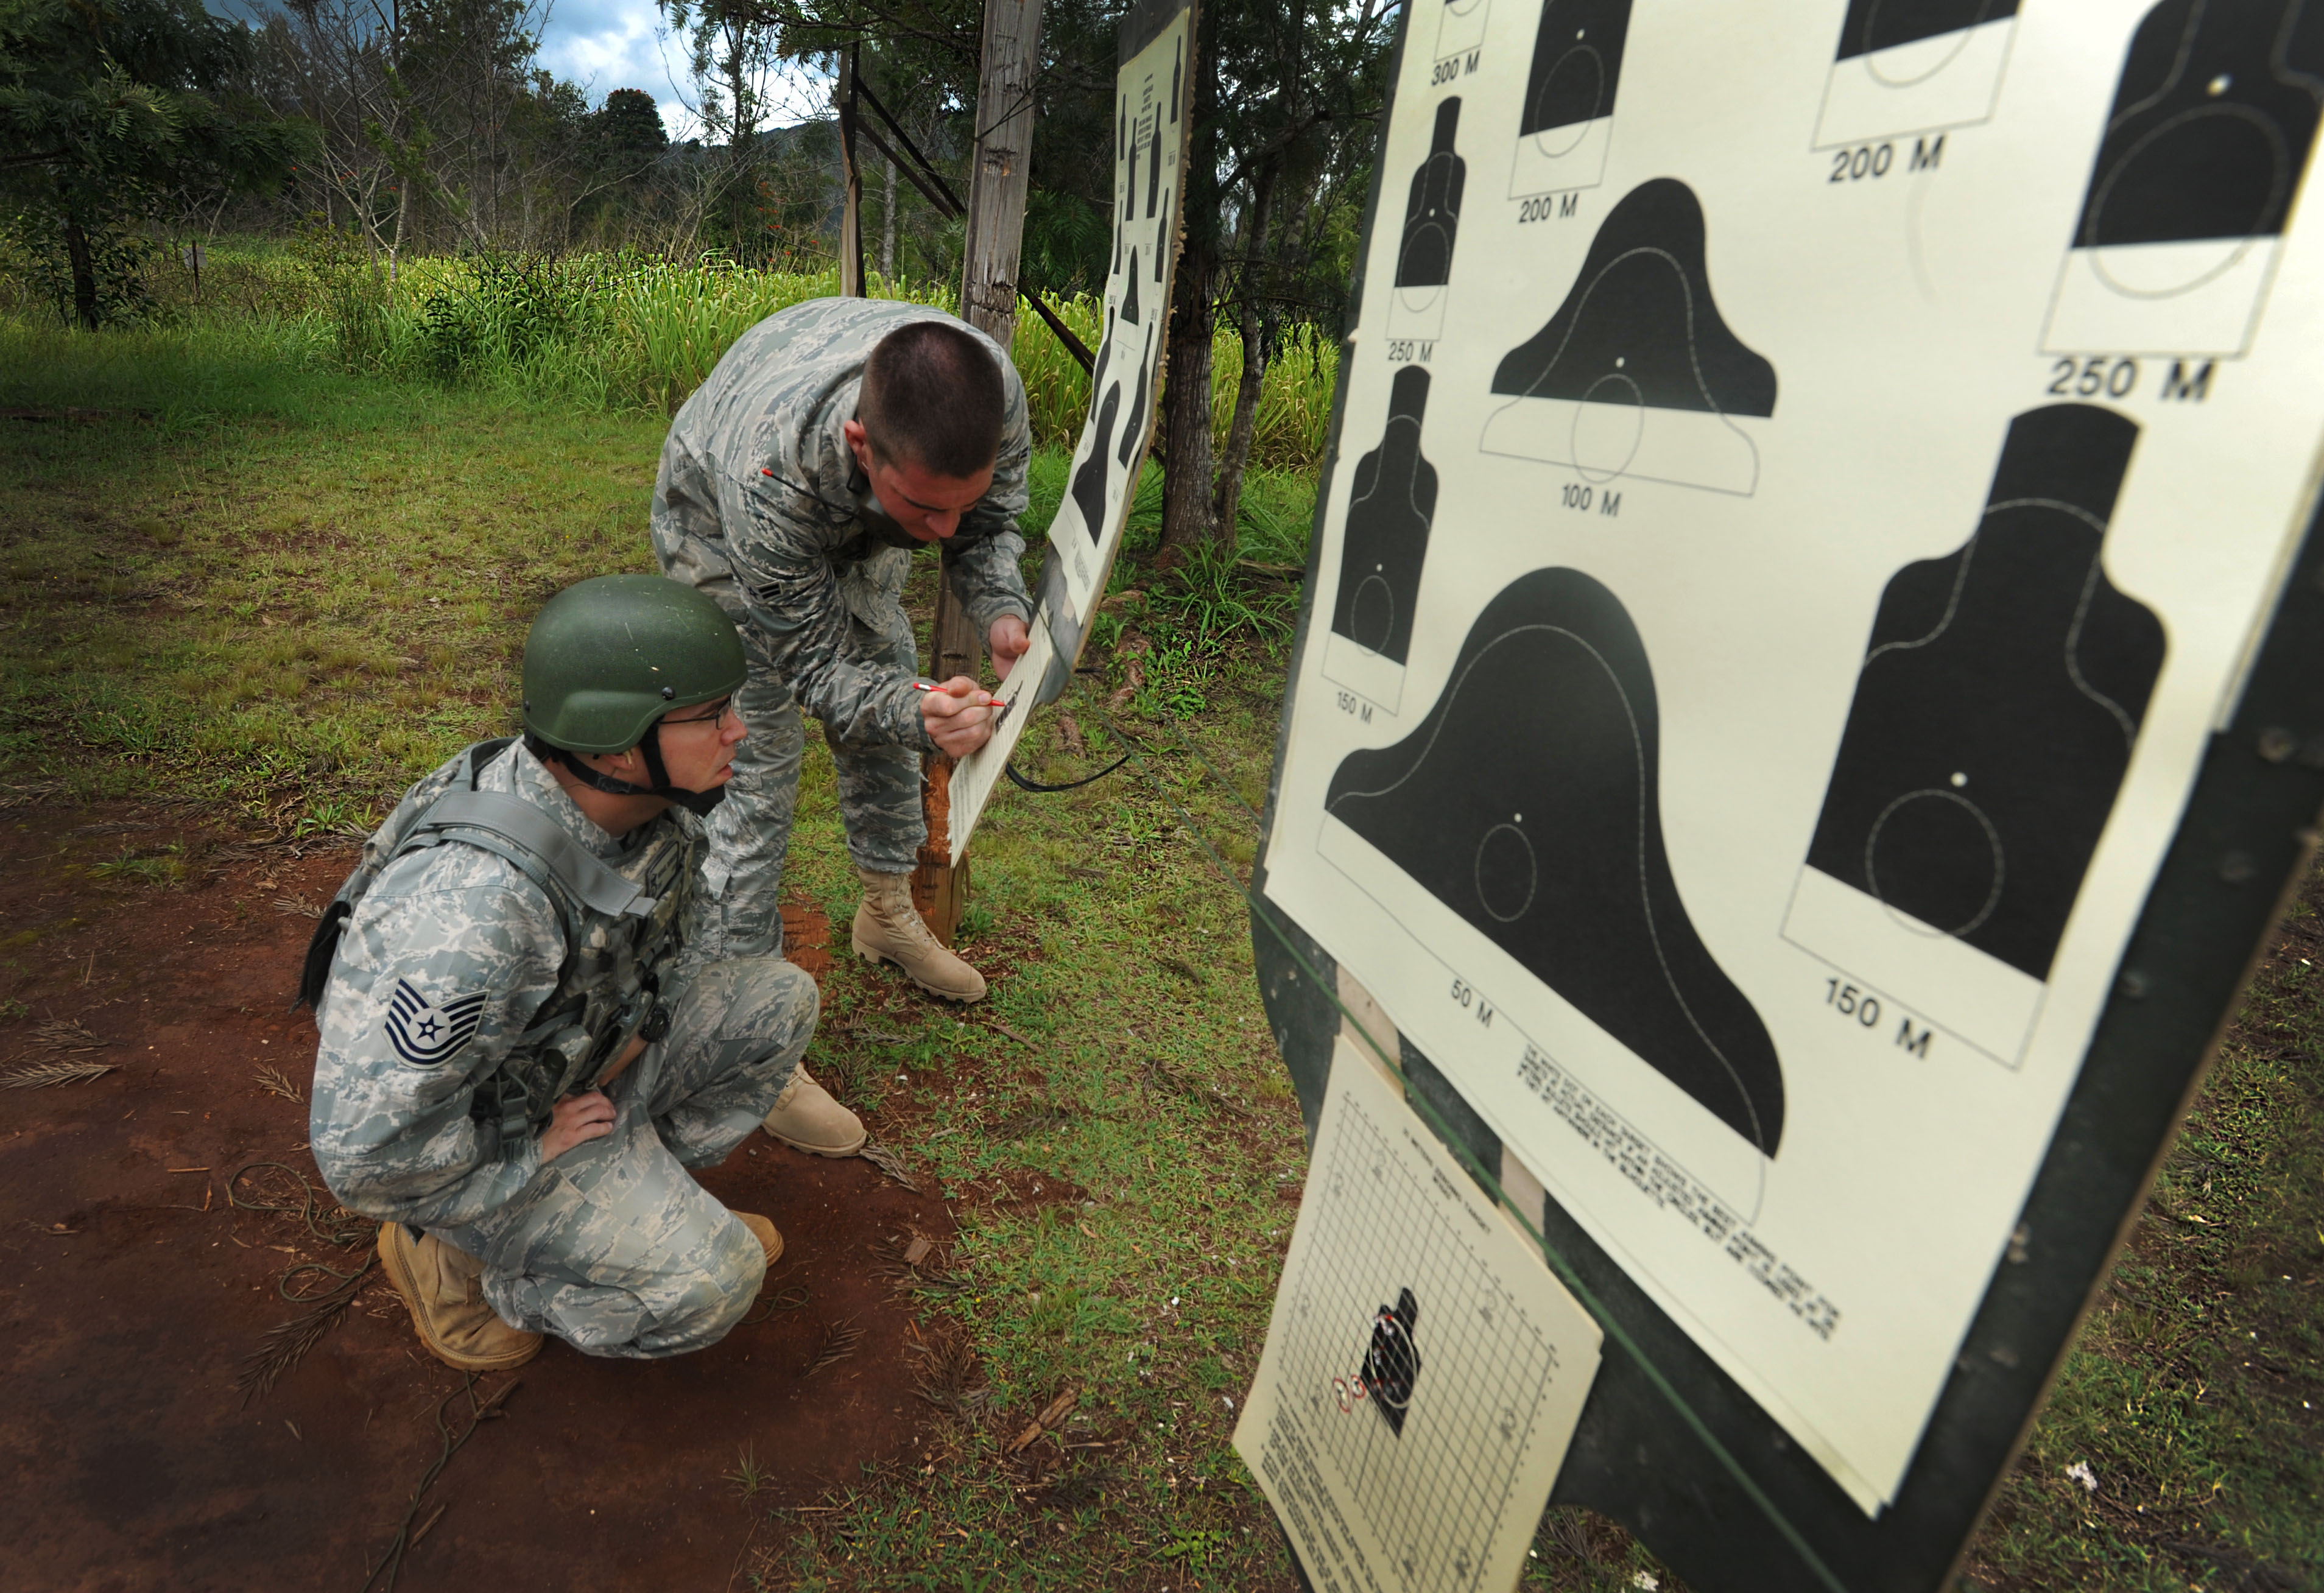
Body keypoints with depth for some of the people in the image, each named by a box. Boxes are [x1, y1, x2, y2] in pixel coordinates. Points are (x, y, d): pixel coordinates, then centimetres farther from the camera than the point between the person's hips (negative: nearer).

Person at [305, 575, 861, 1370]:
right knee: (706, 1286, -15)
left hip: (588, 1051, 7)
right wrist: (535, 1146, -20)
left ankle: (649, 1190, 10)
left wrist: (638, 1015, -1)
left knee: (780, 1000, -2)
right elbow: (366, 1151, -33)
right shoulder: (472, 910, -41)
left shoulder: (649, 799, -15)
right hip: (472, 1132, -7)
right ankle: (456, 1259, 5)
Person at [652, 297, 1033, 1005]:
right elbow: (810, 661, -34)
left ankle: (888, 913, 30)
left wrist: (1004, 613, -38)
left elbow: (988, 527, -16)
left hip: (858, 521, 5)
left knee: (888, 705, 10)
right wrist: (918, 716, -53)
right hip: (720, 524, -5)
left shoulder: (996, 392, -37)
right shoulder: (769, 470, -47)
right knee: (758, 749, -9)